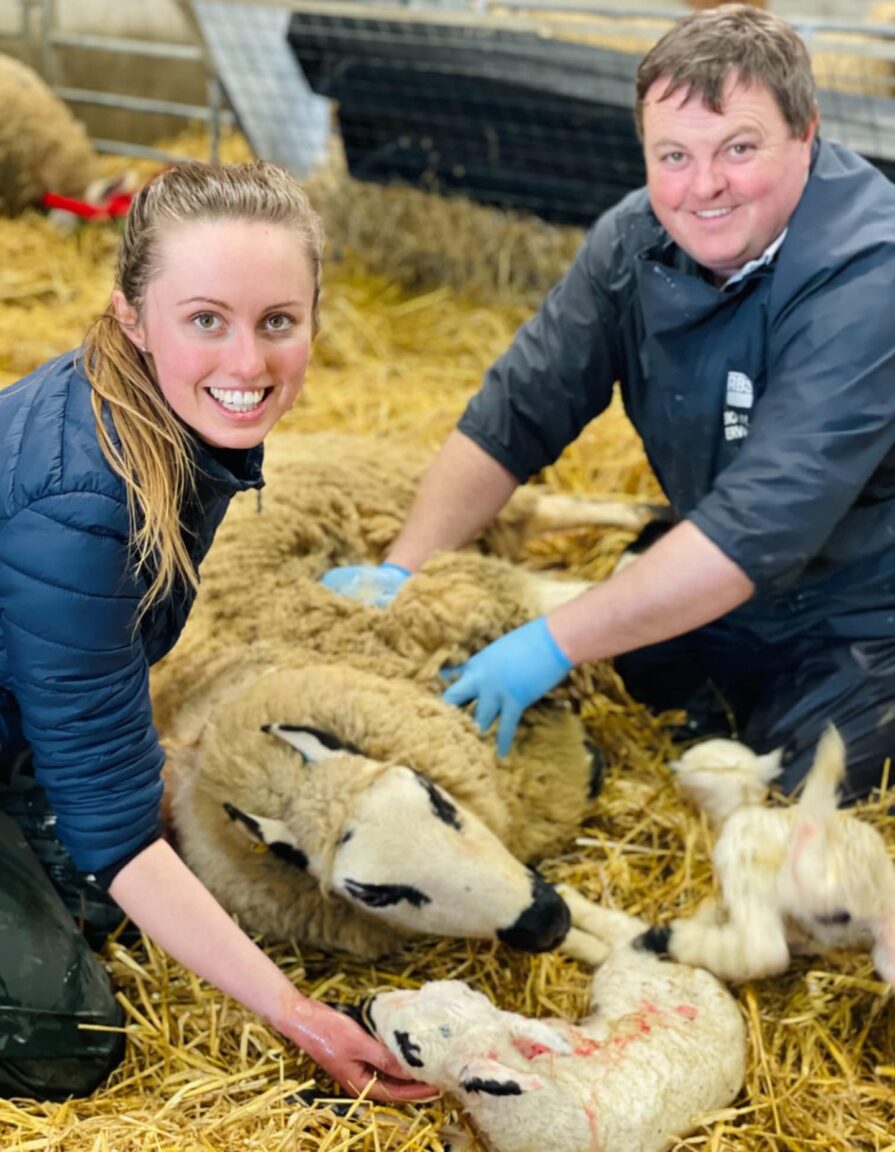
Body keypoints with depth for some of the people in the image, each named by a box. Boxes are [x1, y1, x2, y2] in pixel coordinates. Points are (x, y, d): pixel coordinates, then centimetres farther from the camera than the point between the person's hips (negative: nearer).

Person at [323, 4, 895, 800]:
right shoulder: (637, 241, -7)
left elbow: (759, 526, -35)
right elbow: (518, 411, -5)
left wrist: (554, 645, -36)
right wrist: (402, 571, -16)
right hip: (709, 579, 6)